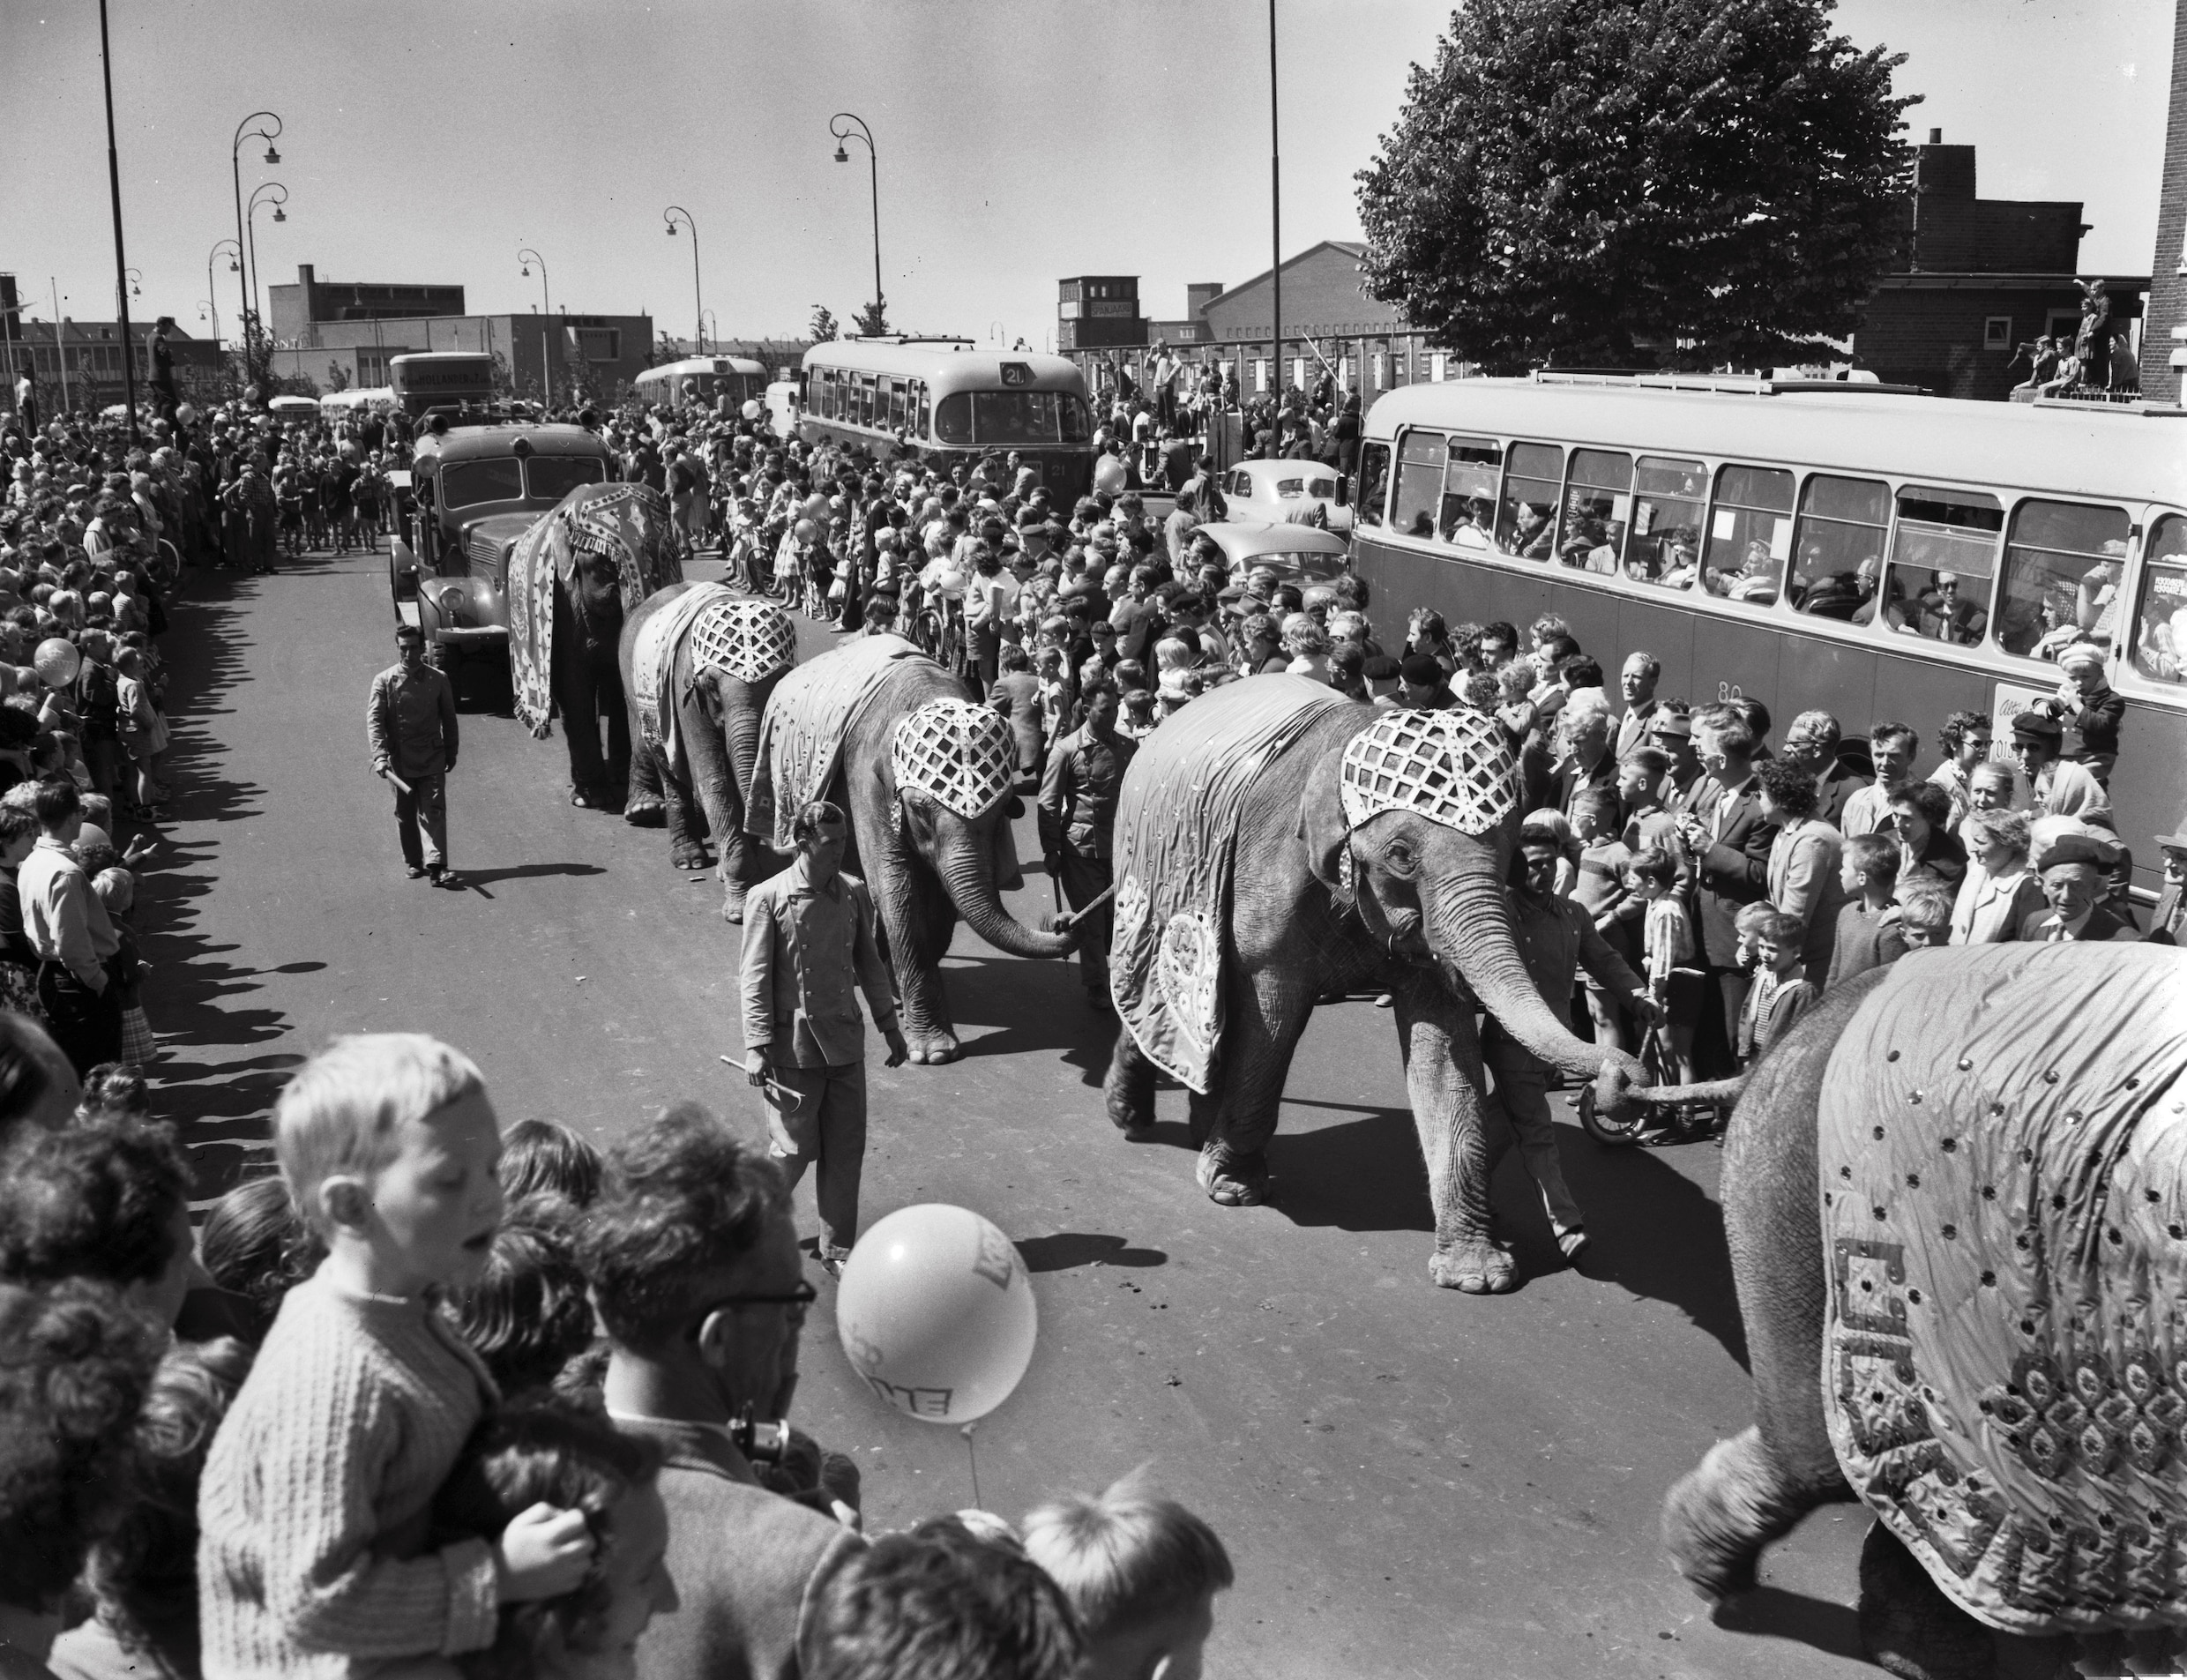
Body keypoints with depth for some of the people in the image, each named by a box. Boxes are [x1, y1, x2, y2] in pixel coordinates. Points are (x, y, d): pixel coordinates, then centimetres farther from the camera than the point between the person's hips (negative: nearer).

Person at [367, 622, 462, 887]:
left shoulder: (438, 680, 2)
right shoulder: (384, 681, -2)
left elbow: (449, 719, 11)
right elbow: (374, 720, -9)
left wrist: (451, 752, 12)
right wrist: (379, 755, -20)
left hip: (432, 759, 0)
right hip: (399, 761, 0)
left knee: (434, 811, -9)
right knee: (405, 814, 9)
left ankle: (436, 867, -15)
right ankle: (412, 862, 24)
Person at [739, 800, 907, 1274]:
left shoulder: (854, 893, 4)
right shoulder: (768, 898, -9)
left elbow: (869, 964, 15)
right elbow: (755, 979, -8)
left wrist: (890, 1026, 17)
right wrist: (757, 1047, -13)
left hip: (845, 1040, 4)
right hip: (794, 1043, -4)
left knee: (846, 1150, 6)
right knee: (795, 1149, 1)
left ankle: (837, 1249, 19)